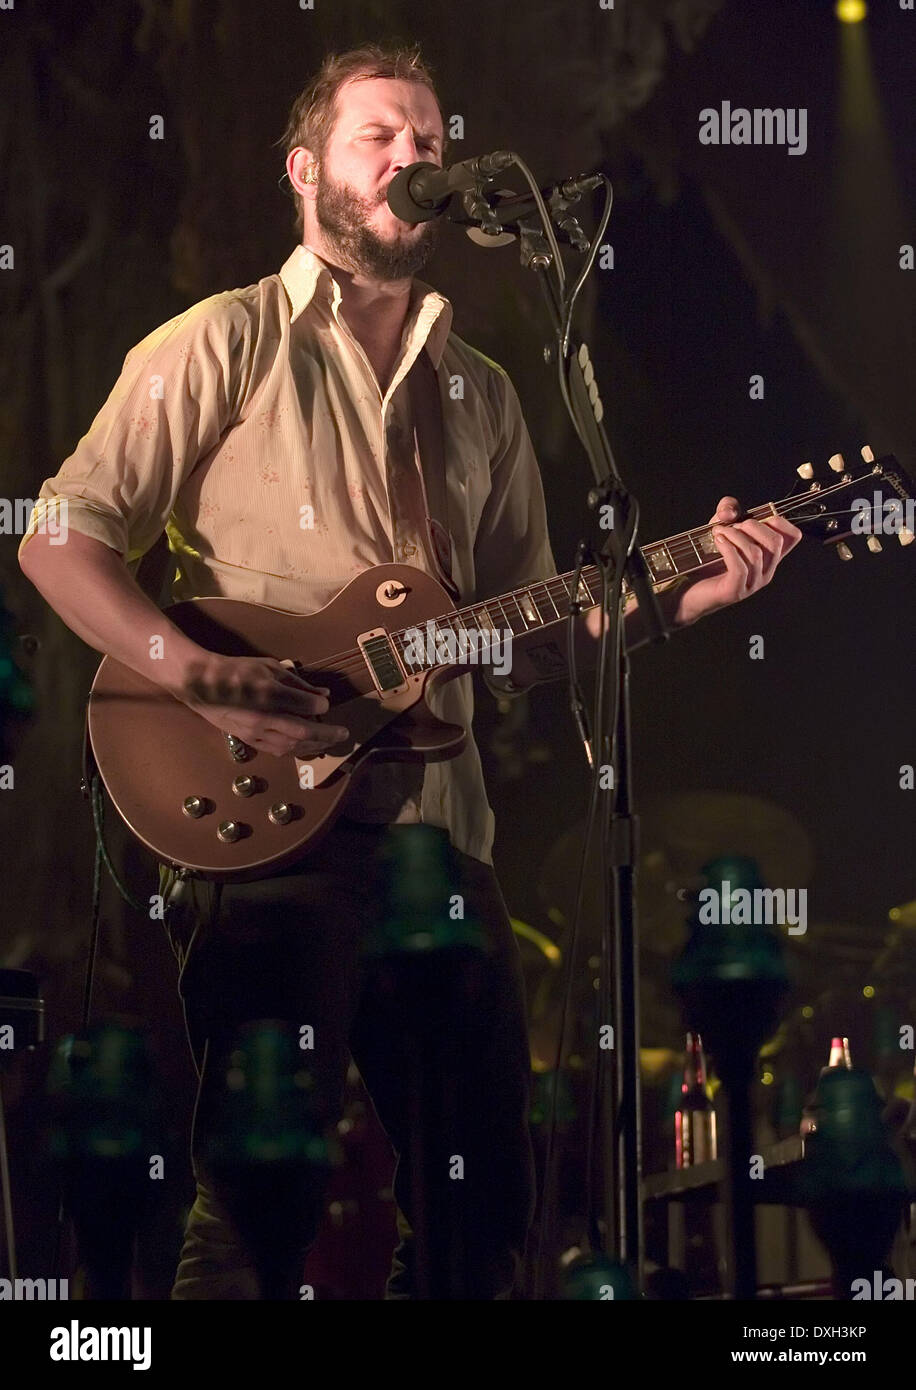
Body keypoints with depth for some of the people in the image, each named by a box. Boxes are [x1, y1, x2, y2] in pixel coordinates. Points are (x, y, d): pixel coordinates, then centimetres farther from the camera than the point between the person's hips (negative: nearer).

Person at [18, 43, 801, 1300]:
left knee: (482, 1201, 8)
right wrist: (202, 679, -19)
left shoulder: (480, 394, 19)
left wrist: (681, 591, 1)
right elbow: (60, 537, -5)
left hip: (439, 831, 6)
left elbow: (526, 636, 17)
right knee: (260, 1205, -10)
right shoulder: (229, 345, 1)